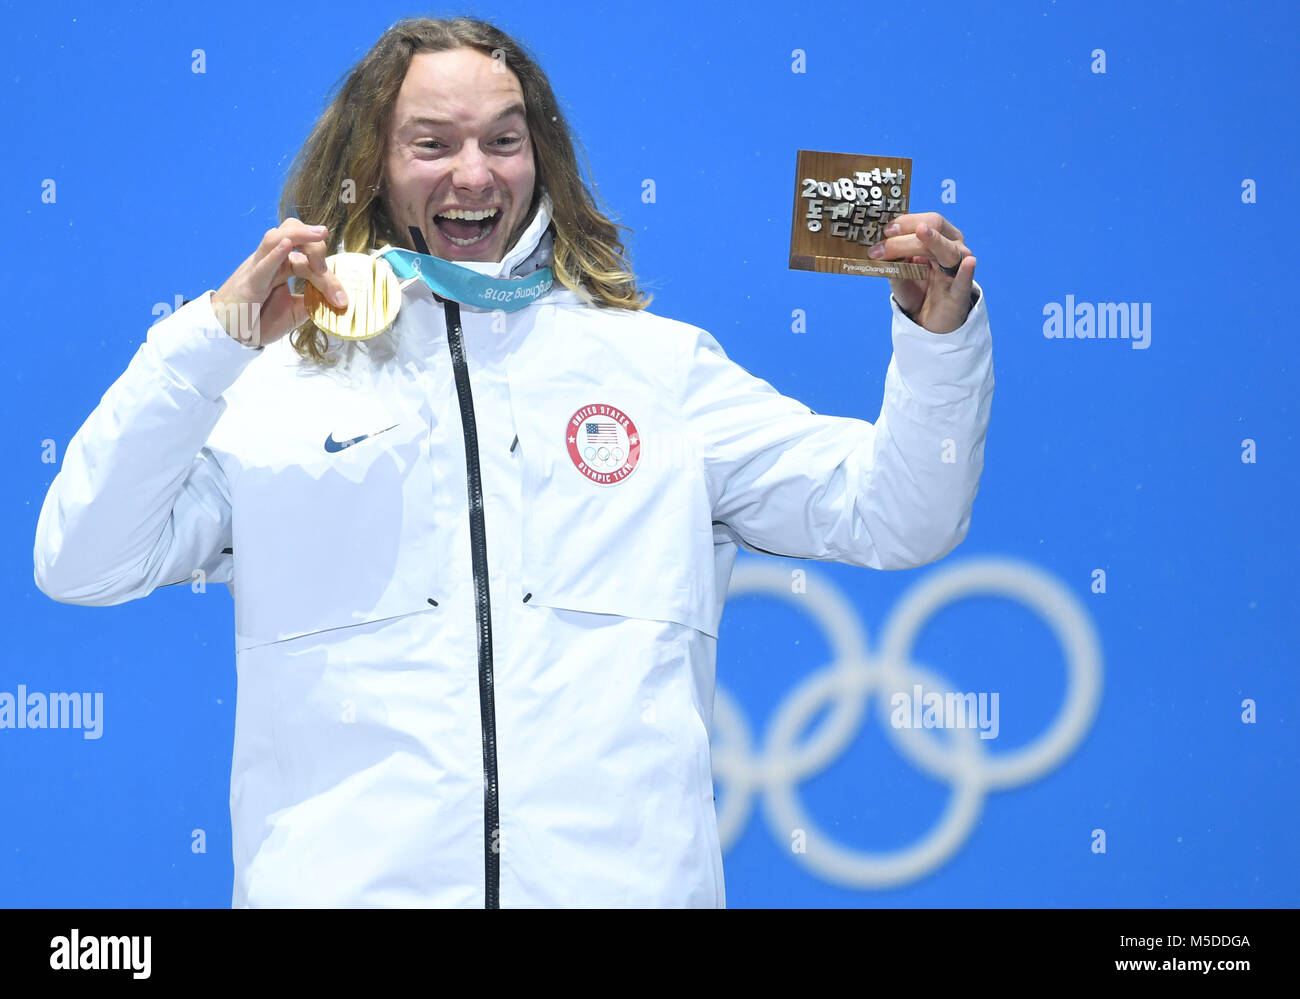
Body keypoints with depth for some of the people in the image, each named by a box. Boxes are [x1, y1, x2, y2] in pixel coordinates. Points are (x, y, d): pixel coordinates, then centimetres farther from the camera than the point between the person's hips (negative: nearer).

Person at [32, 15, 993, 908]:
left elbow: (891, 513, 12)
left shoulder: (662, 367, 14)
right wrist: (209, 339, -8)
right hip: (342, 881, -1)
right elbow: (82, 564, 0)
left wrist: (941, 335, -4)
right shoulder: (279, 381, 8)